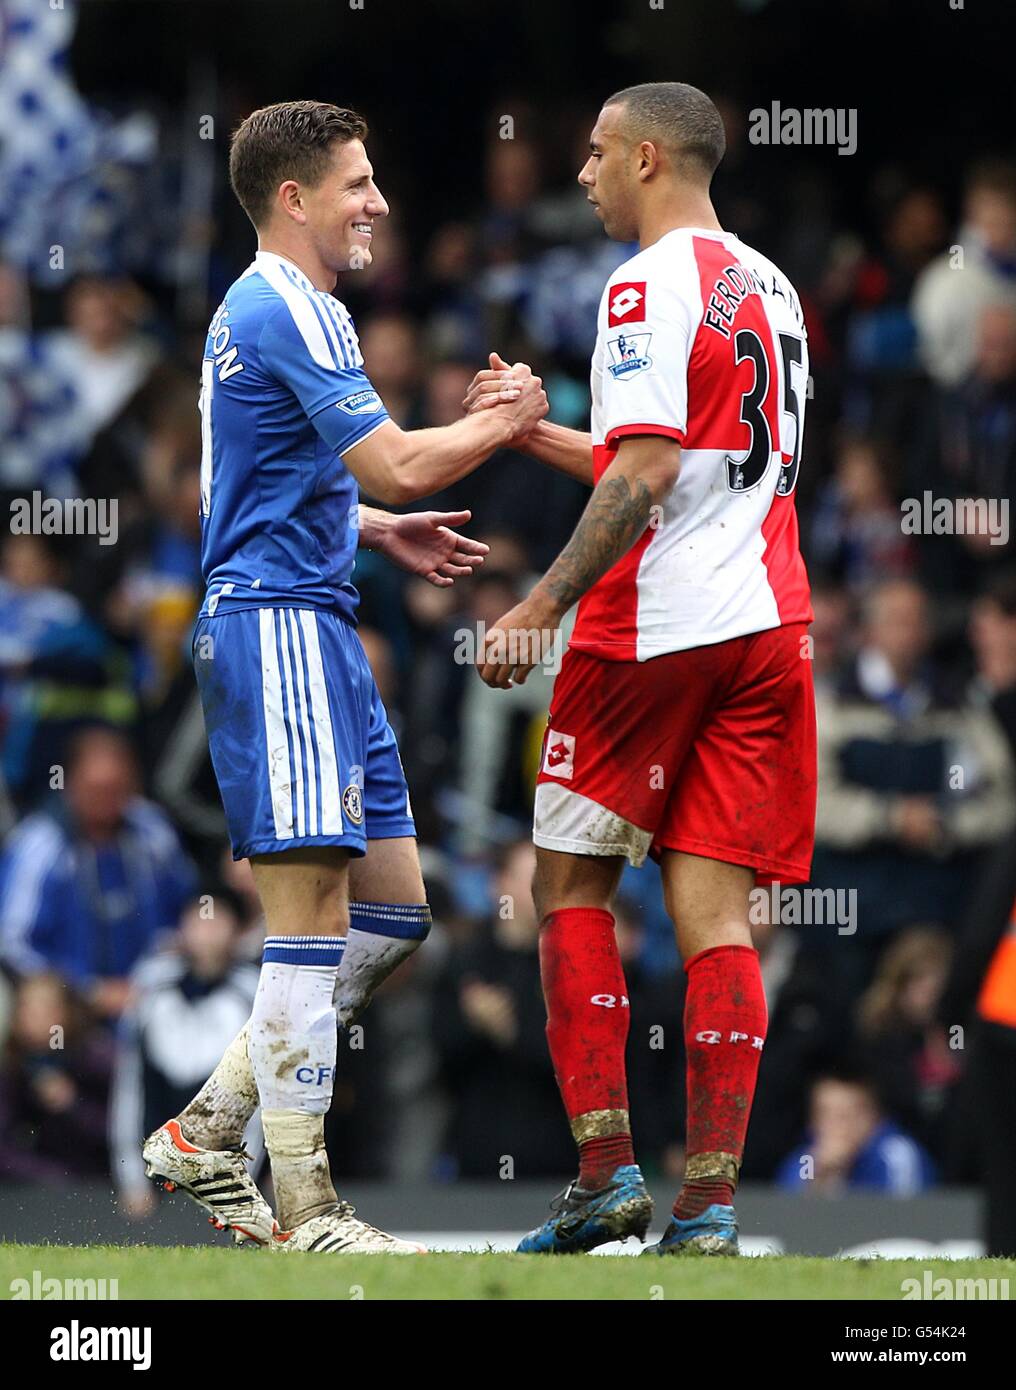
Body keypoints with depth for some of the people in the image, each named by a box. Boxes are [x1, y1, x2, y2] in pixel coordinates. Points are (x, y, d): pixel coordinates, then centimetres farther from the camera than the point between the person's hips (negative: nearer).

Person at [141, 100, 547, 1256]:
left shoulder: (256, 311, 20)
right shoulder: (291, 312, -13)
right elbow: (397, 465, -19)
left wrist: (382, 534, 22)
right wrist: (500, 424, -2)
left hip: (307, 627, 11)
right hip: (281, 631, -11)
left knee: (391, 912, 10)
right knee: (312, 919, -10)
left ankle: (207, 1129, 12)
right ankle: (303, 1214, -9)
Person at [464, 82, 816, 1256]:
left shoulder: (649, 287, -10)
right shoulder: (768, 288, 17)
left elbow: (647, 474, -19)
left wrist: (541, 607, -18)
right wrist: (533, 430, 27)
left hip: (654, 628, -7)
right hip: (765, 624, 7)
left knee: (571, 883, 6)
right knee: (713, 907, 3)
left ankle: (605, 1172, -1)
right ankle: (709, 1203, -3)